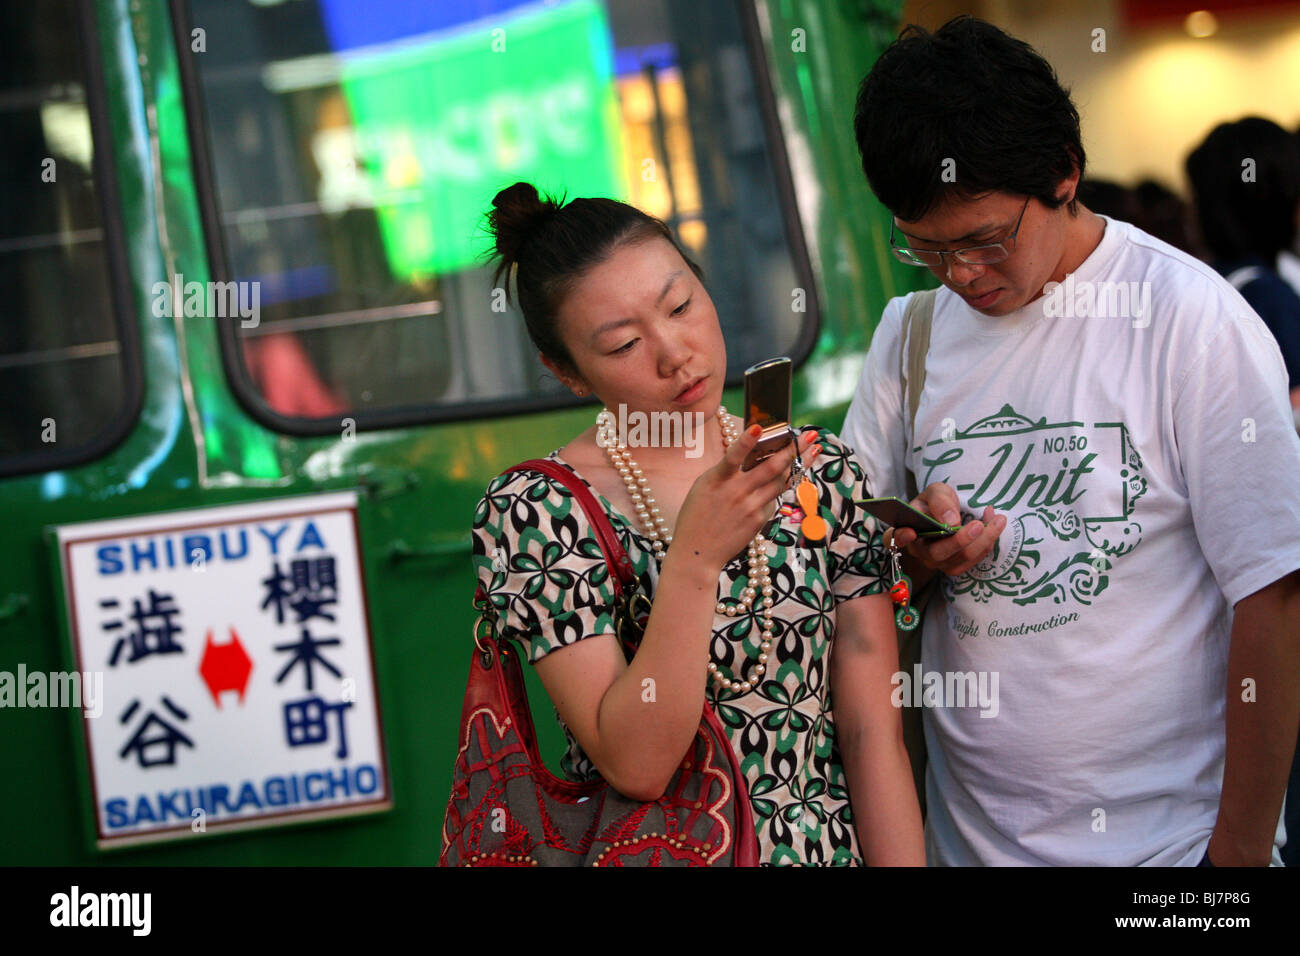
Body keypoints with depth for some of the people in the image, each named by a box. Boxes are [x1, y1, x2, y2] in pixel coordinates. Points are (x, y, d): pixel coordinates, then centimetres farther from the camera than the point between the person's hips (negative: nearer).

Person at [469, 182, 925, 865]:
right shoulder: (530, 513, -14)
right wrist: (696, 556, -30)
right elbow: (636, 764, -22)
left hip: (832, 845, 3)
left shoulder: (823, 471, -4)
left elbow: (873, 732, -5)